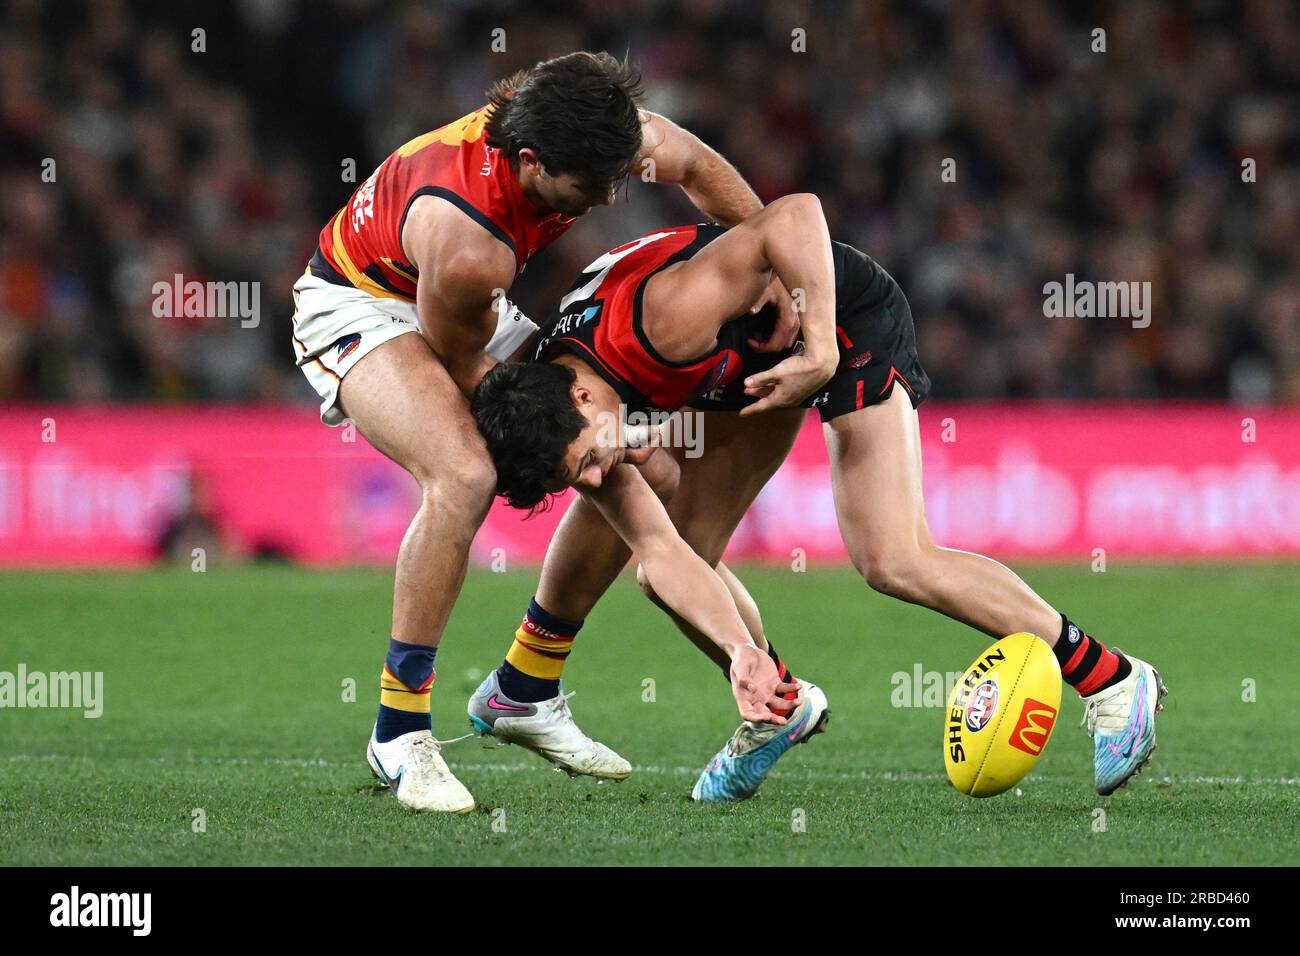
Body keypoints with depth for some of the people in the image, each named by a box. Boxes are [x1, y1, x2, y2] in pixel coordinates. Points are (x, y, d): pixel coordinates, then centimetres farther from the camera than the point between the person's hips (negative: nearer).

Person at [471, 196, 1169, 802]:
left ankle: (1111, 679, -11)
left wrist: (821, 350, -38)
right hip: (755, 361, 8)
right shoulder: (554, 406, -17)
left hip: (846, 318, -8)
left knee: (892, 561, -19)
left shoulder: (657, 324, -40)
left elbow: (796, 216, -40)